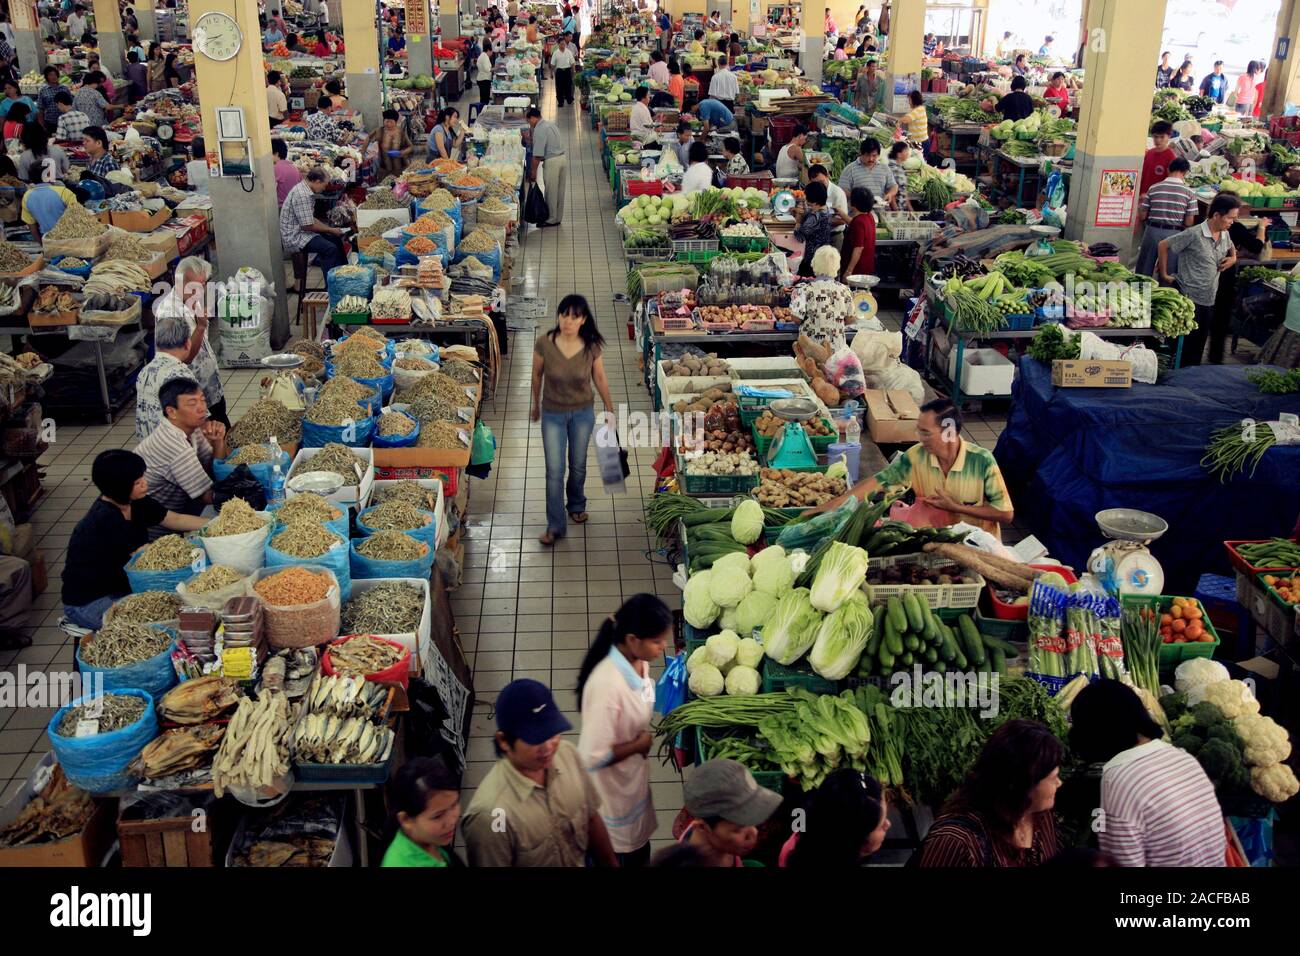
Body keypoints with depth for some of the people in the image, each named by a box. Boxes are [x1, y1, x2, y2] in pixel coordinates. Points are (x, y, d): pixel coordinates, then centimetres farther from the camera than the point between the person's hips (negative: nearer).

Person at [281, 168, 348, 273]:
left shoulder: (304, 189, 10)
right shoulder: (302, 195, -23)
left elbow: (311, 219, 19)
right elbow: (307, 225, -23)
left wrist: (331, 228, 10)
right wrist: (331, 230, -10)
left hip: (301, 231, 11)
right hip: (294, 238, -11)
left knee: (336, 239, 15)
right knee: (331, 248, -25)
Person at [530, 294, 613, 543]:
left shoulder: (592, 347, -17)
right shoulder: (544, 344, -19)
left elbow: (600, 378, -1)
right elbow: (537, 375, -2)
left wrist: (610, 409, 9)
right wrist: (536, 406, 11)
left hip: (583, 413, 1)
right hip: (553, 414, -1)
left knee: (578, 465, 18)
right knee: (554, 471, 0)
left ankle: (576, 506, 46)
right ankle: (555, 526, 13)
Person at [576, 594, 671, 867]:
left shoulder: (638, 661, -10)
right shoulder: (607, 685, -37)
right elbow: (593, 757, -32)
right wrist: (639, 745, -21)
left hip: (634, 777, 7)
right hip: (612, 789, -7)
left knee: (639, 848, 27)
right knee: (622, 857, 17)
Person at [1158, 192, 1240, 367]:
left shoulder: (1225, 235, 7)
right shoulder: (1194, 235, -15)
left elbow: (1231, 249, 30)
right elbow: (1163, 245, -9)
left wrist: (1233, 258, 7)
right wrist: (1164, 275, -5)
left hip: (1209, 299, 7)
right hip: (1190, 297, -7)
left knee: (1200, 342, 13)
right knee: (1188, 342, -4)